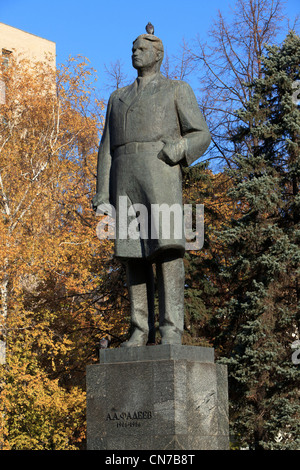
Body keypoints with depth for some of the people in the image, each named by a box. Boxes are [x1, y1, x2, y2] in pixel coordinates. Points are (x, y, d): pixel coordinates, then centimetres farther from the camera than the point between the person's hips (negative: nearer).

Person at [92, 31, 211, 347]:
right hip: (126, 182, 4)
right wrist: (103, 191, 4)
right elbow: (108, 148, 18)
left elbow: (200, 137, 7)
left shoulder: (178, 90, 13)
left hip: (161, 175, -4)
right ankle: (141, 332, -2)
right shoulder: (118, 98, 26)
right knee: (133, 254, -3)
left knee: (167, 247, -17)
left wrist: (173, 152, -14)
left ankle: (172, 331, -20)